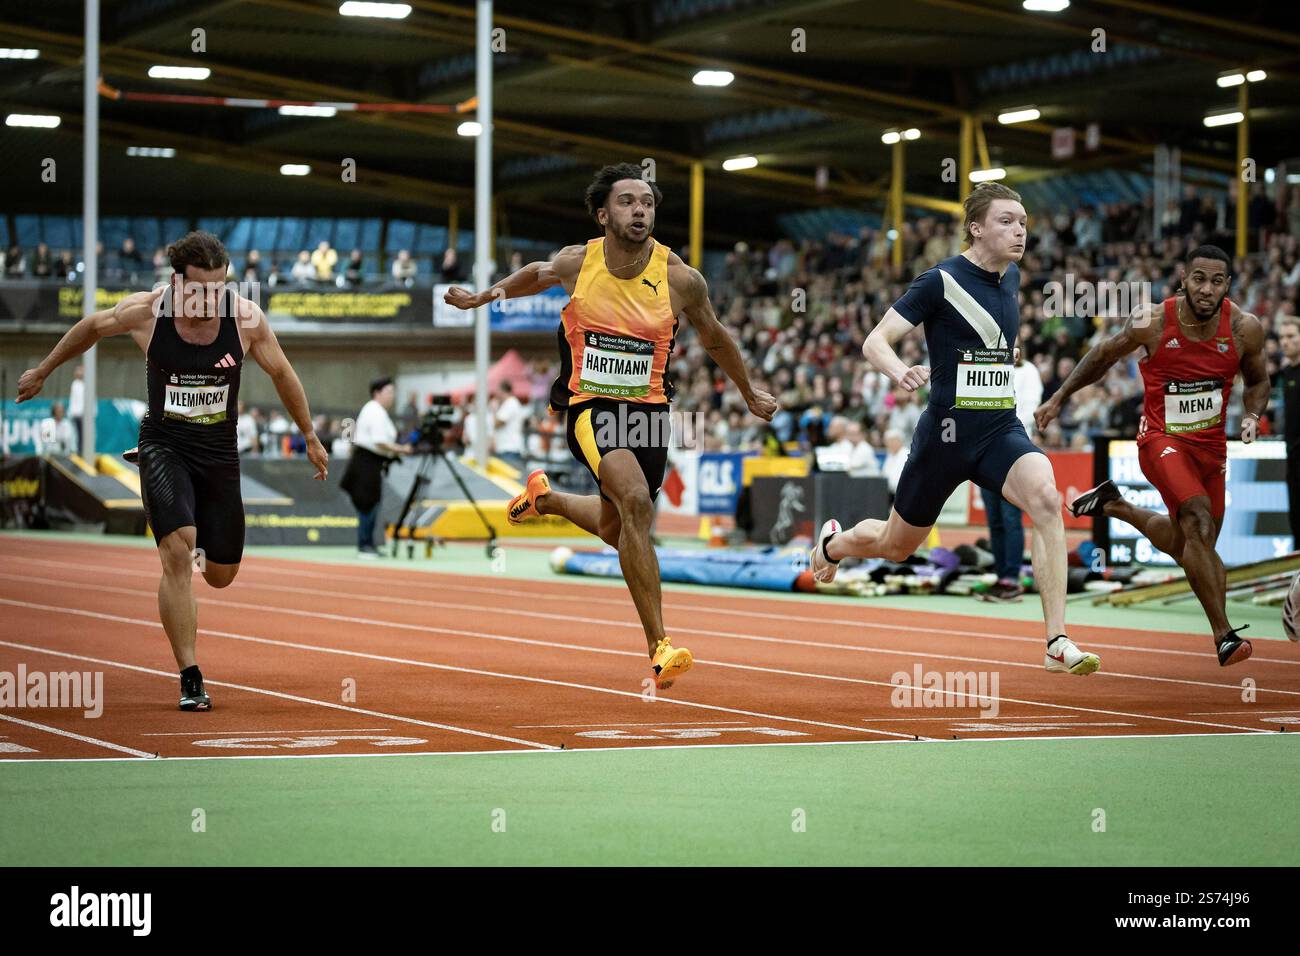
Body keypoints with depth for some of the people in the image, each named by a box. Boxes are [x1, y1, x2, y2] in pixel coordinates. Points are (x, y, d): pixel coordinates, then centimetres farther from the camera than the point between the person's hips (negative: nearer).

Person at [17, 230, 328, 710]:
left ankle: (199, 542, 49)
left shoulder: (246, 318, -13)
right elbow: (91, 327, 7)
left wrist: (310, 437, 14)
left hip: (219, 453, 2)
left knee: (221, 575, 9)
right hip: (163, 446, -2)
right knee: (177, 554, -23)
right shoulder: (144, 311, -14)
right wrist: (42, 371, 20)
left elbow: (281, 373, 5)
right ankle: (190, 679, -17)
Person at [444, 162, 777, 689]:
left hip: (649, 409, 3)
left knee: (617, 532, 17)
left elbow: (713, 336, 10)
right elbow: (538, 275, 18)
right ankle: (659, 649, -28)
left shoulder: (680, 279, -10)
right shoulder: (576, 263, -9)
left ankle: (546, 496, 52)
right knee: (635, 500, -28)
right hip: (591, 405, -3)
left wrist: (750, 395, 21)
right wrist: (484, 295, 20)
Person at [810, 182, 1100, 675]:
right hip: (947, 430, -4)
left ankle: (1058, 643, -27)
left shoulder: (1012, 277, 7)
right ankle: (832, 544, 51)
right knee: (896, 545, 13)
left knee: (1046, 497, -27)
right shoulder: (941, 281, -12)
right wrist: (900, 371, -33)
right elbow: (874, 342, -14)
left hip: (1001, 429, 4)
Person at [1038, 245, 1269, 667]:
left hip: (1211, 443, 5)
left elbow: (1257, 382, 7)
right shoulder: (1151, 322, -18)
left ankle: (1113, 504, 44)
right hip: (1162, 438, -5)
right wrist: (1059, 399, 4)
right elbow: (1104, 356, 1)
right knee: (1199, 521, -27)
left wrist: (1252, 416, -13)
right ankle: (1224, 635, -24)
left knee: (1183, 545, 17)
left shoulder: (1245, 329, -12)